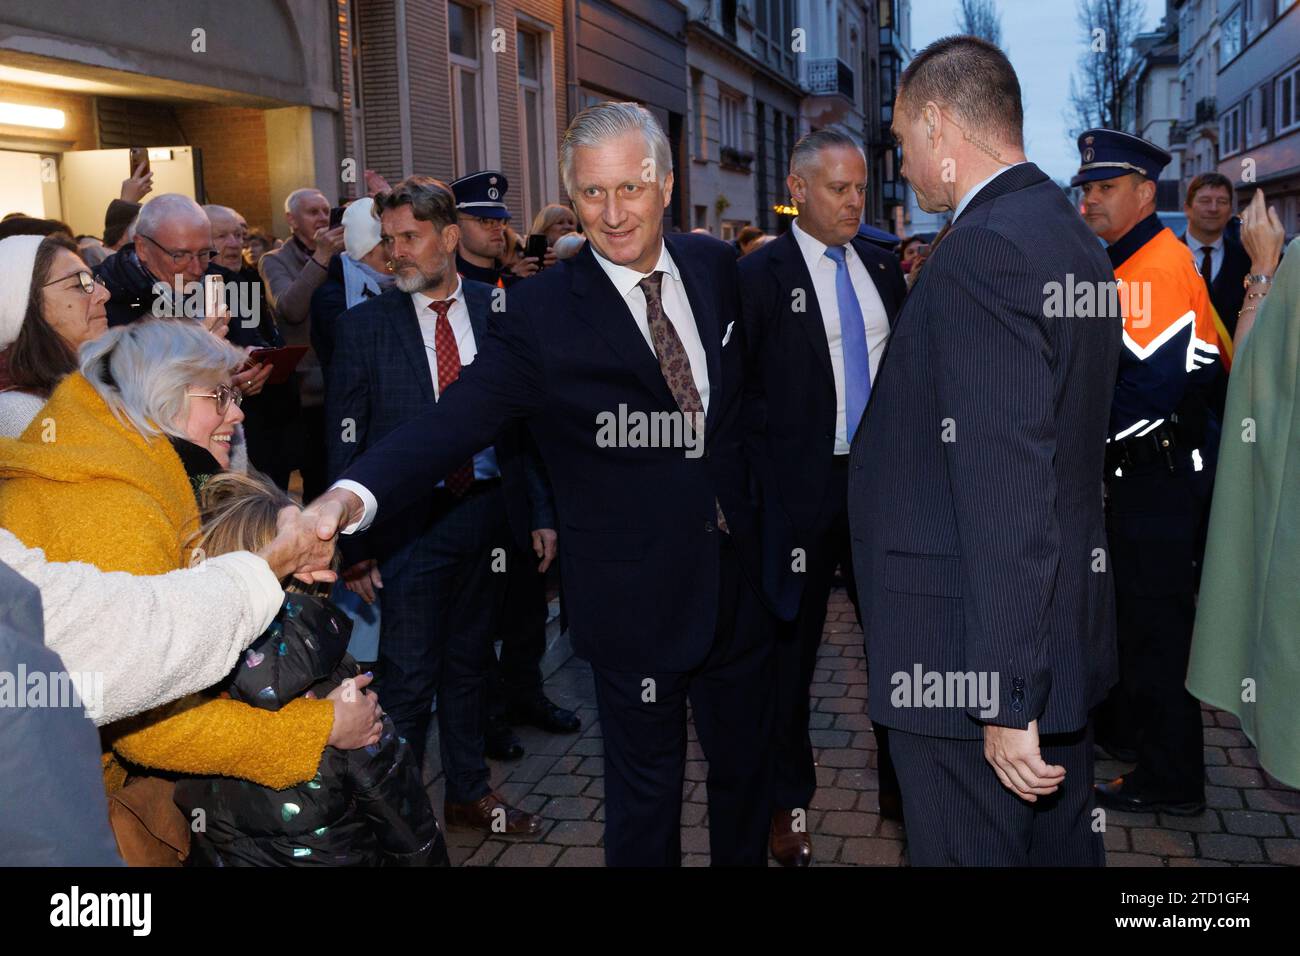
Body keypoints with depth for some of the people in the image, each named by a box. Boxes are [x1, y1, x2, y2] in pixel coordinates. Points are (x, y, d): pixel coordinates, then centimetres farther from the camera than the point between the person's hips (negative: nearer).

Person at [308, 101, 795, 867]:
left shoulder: (715, 267, 0)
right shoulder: (542, 310, -14)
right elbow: (455, 422, -25)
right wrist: (354, 494, -40)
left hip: (740, 578, 5)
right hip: (637, 600, -4)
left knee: (747, 766, 22)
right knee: (647, 790, 12)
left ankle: (745, 857, 46)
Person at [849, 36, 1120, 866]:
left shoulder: (987, 247, -20)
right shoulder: (1067, 233, 11)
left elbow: (1008, 491, -25)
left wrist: (1005, 698, -23)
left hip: (972, 660, -10)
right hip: (1065, 642, 10)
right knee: (1062, 848, 21)